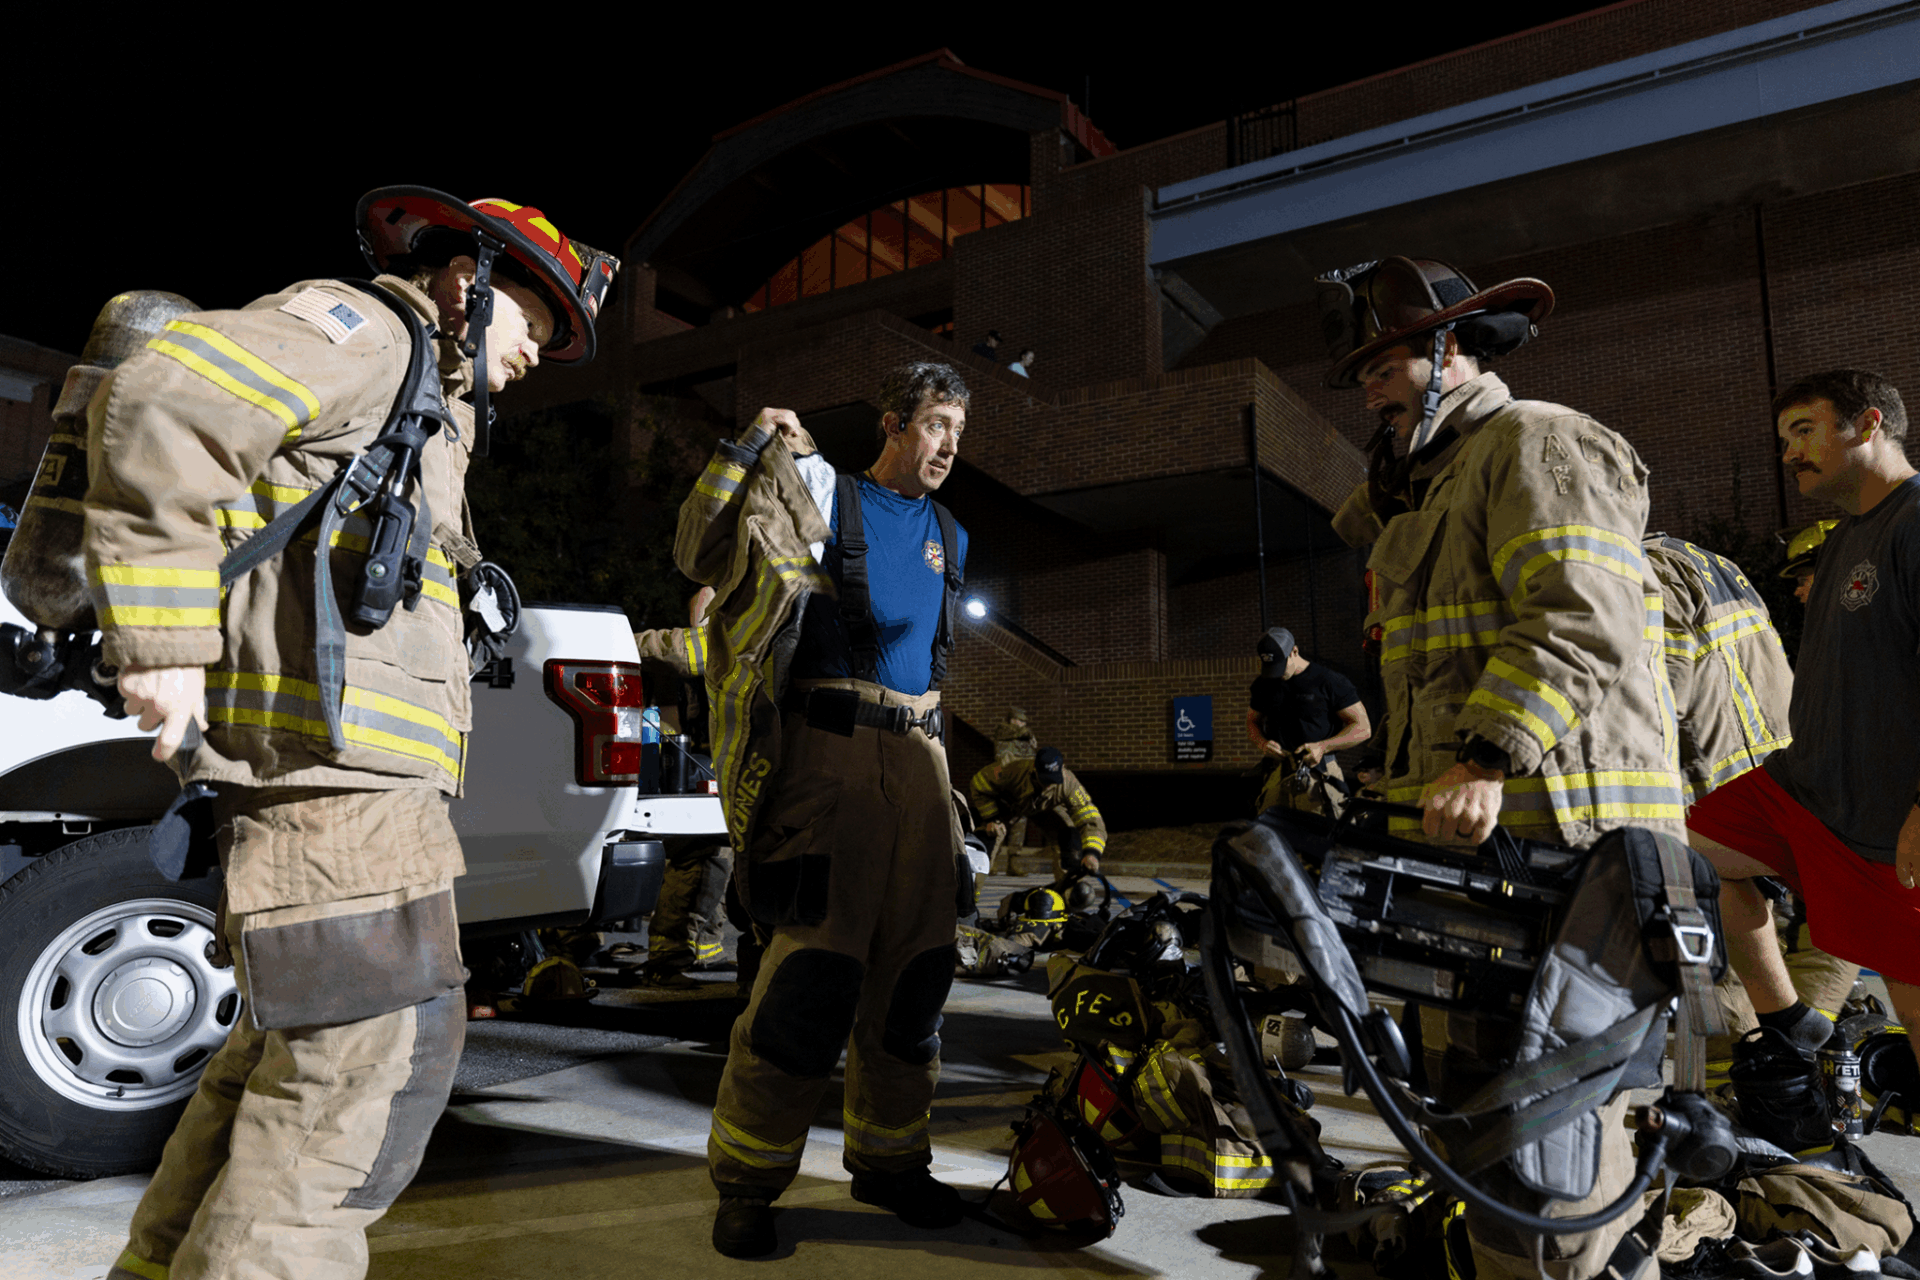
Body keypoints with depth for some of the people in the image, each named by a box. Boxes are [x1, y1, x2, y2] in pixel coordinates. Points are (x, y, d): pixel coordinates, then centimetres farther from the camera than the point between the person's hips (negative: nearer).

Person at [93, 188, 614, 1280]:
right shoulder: (359, 328, -1)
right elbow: (159, 408, -18)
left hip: (363, 769, 11)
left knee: (299, 1044, 18)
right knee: (378, 1054, -11)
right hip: (330, 761, -11)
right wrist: (165, 645, -20)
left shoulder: (424, 403, 29)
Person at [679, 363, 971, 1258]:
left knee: (916, 967, 8)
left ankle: (889, 1159, 24)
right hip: (833, 752, -6)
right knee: (818, 966, -12)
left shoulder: (951, 538, 21)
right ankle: (746, 1181, 4)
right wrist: (750, 449, -8)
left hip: (920, 758, 7)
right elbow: (701, 552, -2)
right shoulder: (824, 501, 4)